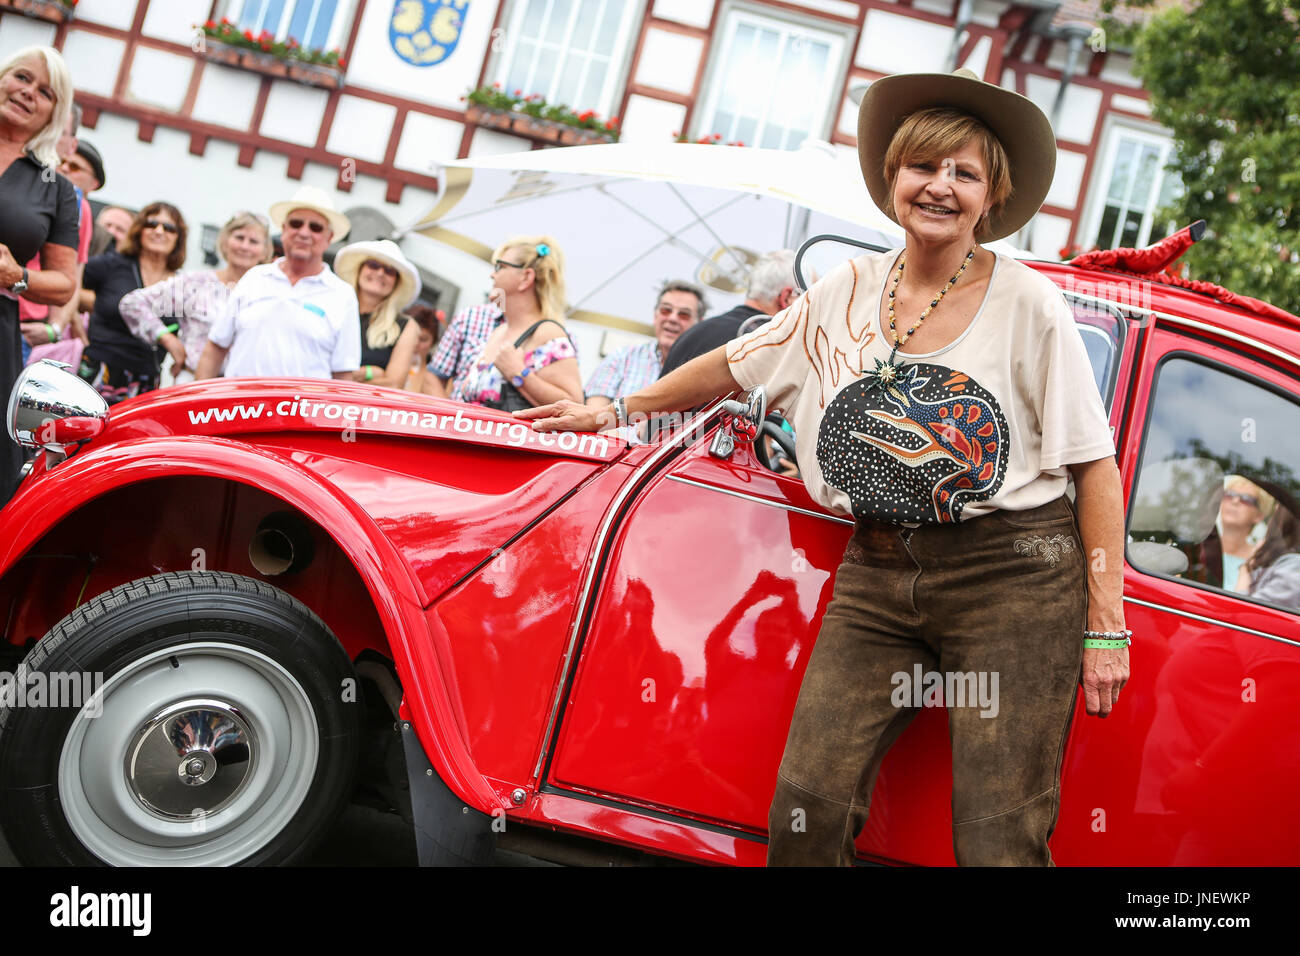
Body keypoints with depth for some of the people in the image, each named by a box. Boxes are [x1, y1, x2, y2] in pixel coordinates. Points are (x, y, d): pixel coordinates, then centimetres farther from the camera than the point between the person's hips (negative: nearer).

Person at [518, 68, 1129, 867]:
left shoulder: (1030, 303, -1)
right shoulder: (850, 290, 10)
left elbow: (1094, 465, -2)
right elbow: (737, 364, 24)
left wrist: (1106, 627, -7)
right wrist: (617, 412, 30)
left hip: (1013, 585, -3)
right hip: (878, 578, 4)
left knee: (998, 841, -8)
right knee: (807, 812, -8)